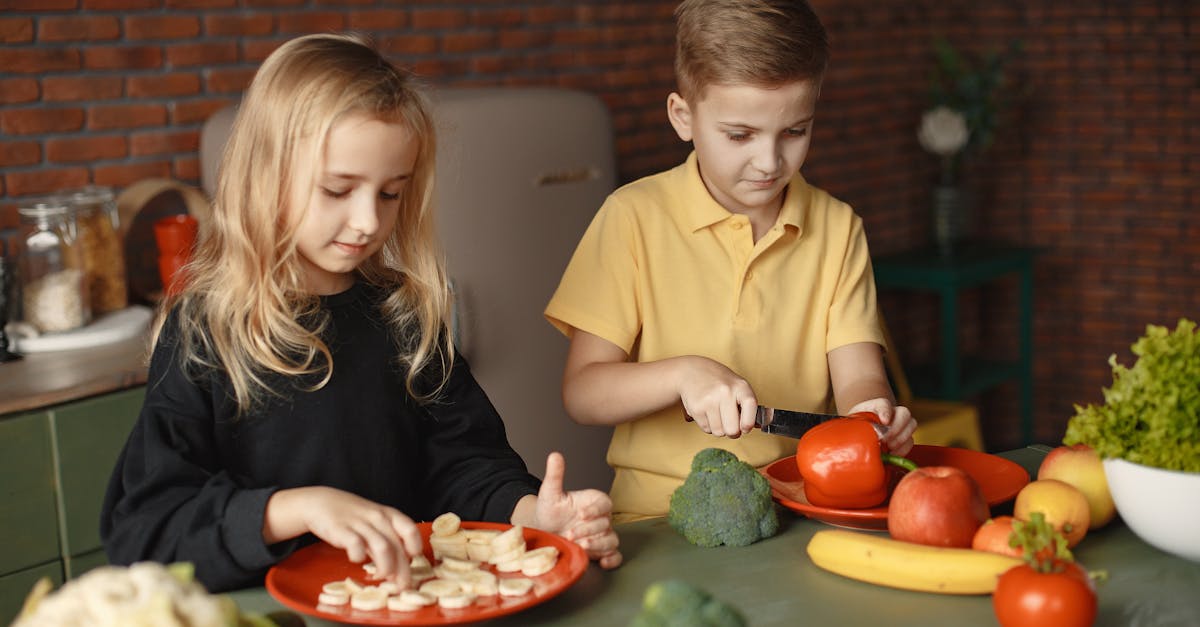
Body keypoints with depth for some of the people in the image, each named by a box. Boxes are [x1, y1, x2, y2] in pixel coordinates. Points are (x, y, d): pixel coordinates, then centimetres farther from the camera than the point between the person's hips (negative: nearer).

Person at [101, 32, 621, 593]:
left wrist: (530, 513, -12)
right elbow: (139, 525, -12)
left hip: (409, 599, 4)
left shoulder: (405, 314, 9)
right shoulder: (203, 330, -5)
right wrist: (299, 507, -26)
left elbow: (460, 462, 9)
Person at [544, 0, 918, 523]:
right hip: (662, 517, -3)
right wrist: (682, 374, -22)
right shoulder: (634, 218, -2)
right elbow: (581, 392, -4)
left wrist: (871, 412, -21)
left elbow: (857, 377, 1)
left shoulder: (838, 228, 9)